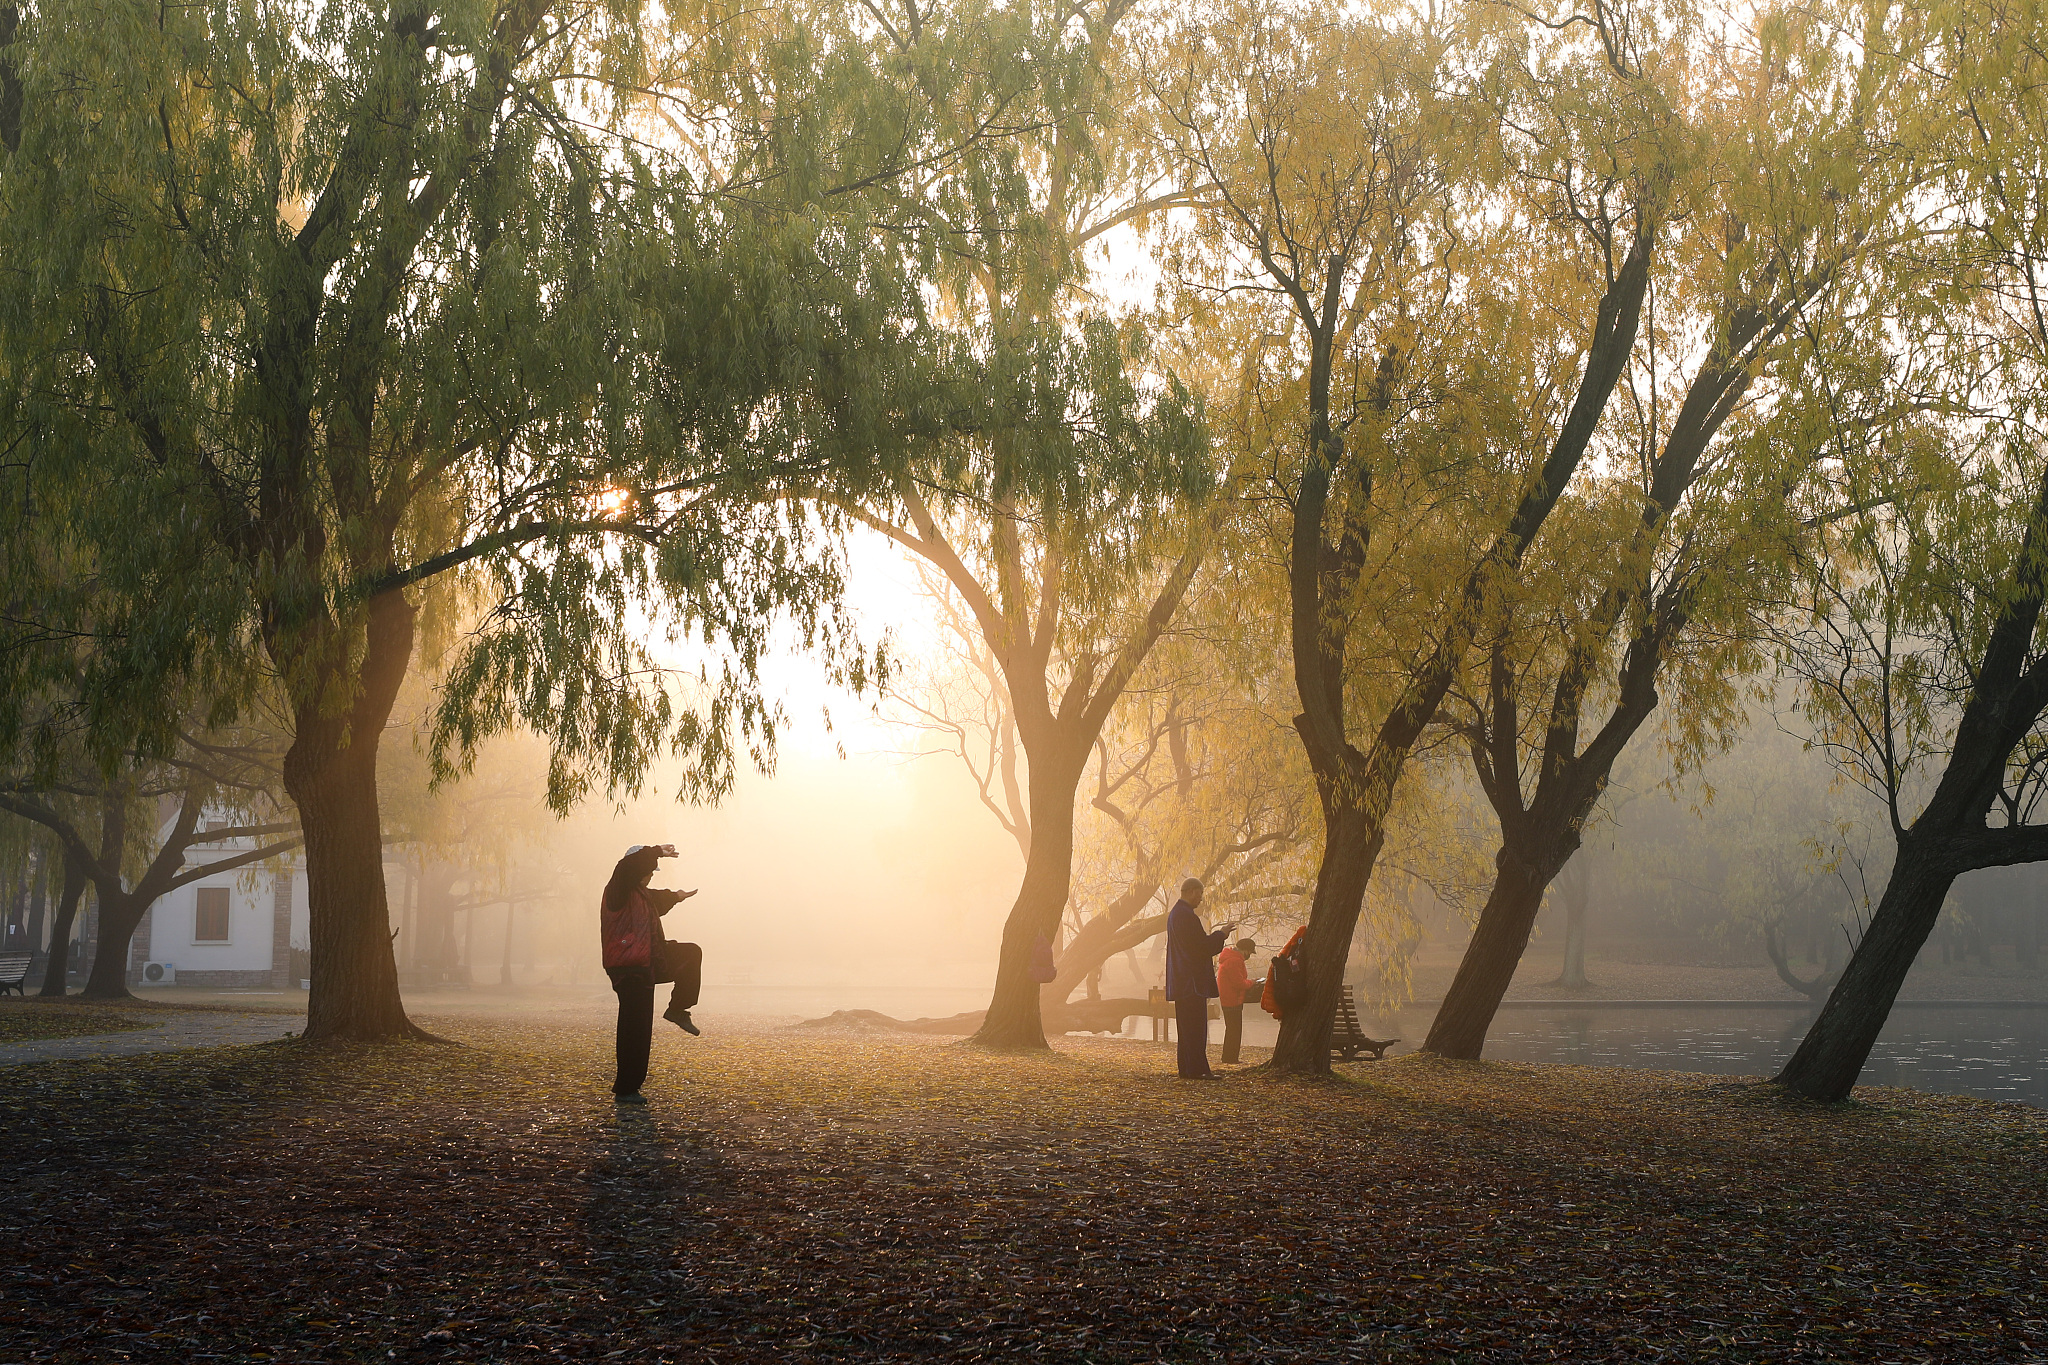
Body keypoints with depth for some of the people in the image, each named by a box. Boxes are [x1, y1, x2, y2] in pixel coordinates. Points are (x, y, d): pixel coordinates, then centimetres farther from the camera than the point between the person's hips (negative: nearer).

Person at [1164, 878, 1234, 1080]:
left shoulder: (1174, 913, 16)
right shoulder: (1187, 916, -17)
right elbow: (1203, 946, -18)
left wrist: (1217, 936, 19)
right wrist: (1221, 934, -4)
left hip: (1181, 982, 11)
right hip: (1192, 980, -11)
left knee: (1187, 1028, 12)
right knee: (1195, 1027, -9)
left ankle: (1187, 1070, 14)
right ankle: (1196, 1070, -10)